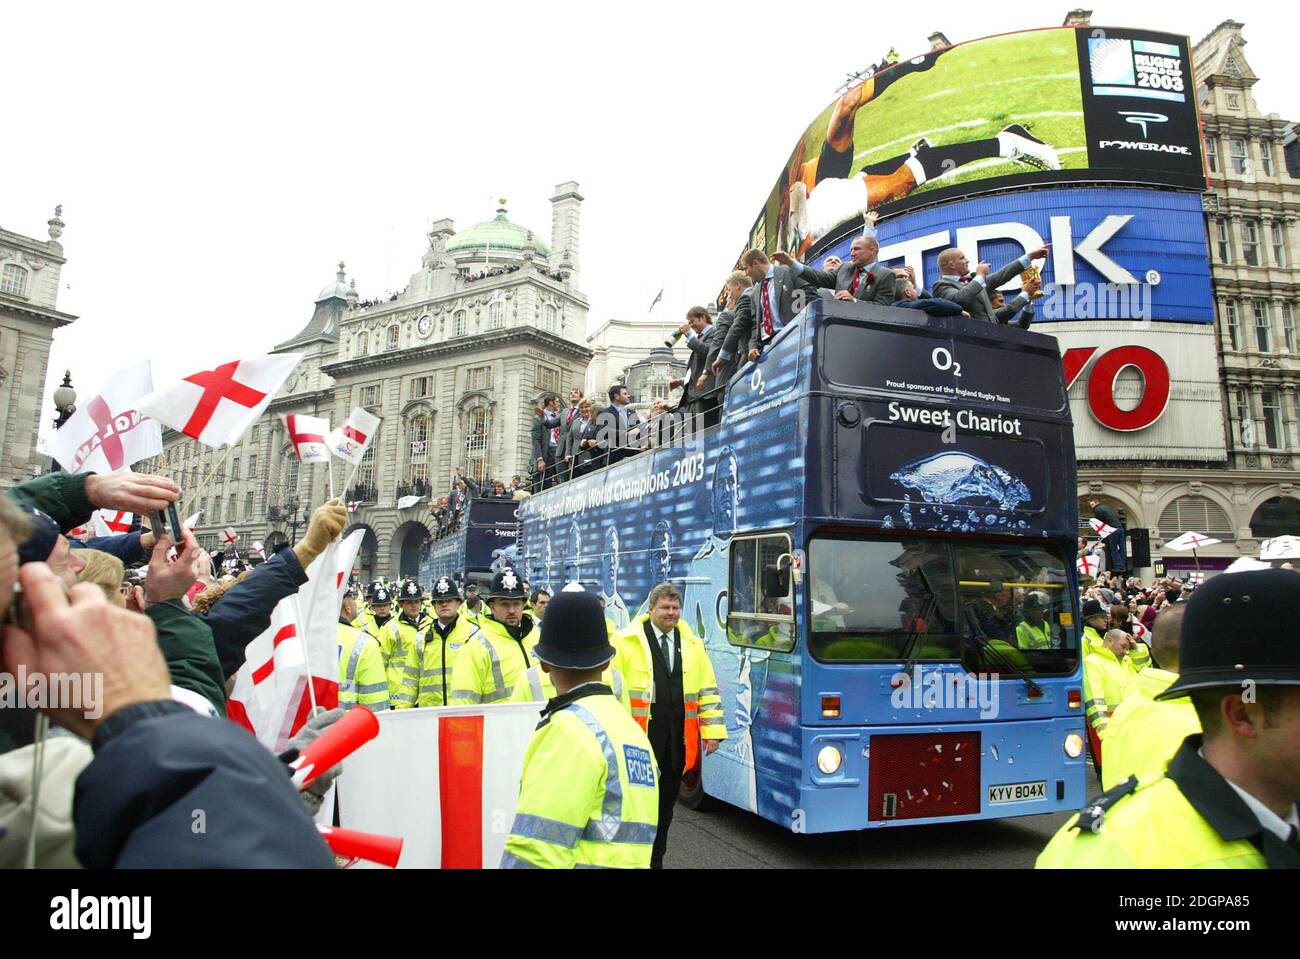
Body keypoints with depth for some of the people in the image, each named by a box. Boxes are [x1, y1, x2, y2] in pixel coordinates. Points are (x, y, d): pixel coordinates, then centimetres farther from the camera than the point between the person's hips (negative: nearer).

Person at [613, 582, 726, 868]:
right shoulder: (626, 641, -4)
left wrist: (712, 730, 6)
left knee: (666, 803, 13)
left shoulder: (692, 643, 9)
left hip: (678, 741, 4)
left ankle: (655, 859, 27)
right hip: (640, 738, -4)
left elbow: (708, 689, 11)